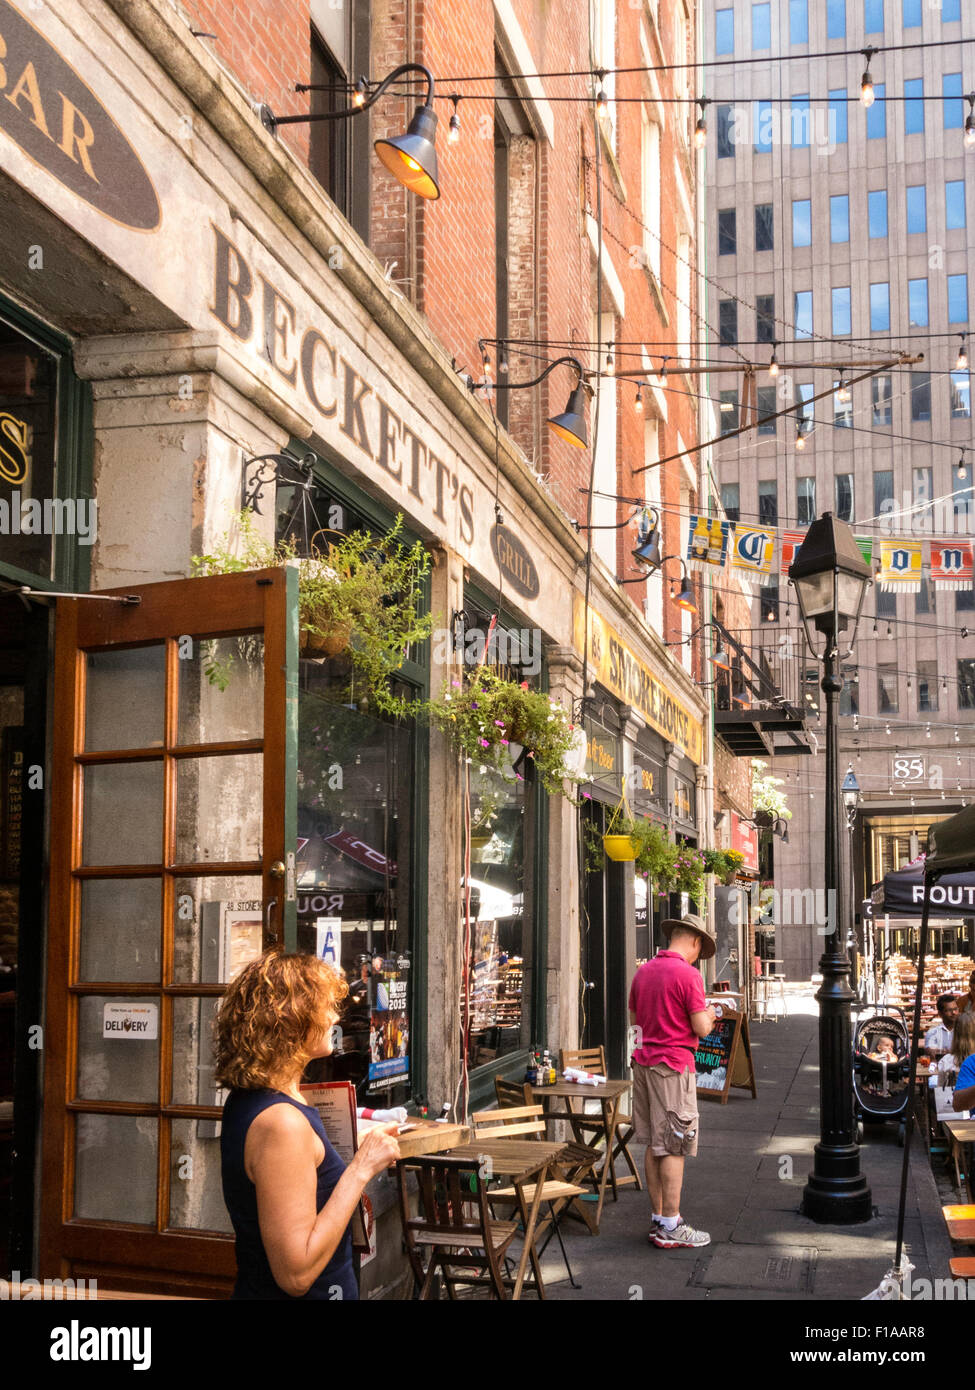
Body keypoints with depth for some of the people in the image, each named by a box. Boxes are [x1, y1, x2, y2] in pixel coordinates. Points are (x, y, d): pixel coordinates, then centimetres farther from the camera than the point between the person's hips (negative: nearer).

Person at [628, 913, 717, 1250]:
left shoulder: (644, 971, 11)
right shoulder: (688, 974, -13)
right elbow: (701, 1028, -13)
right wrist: (709, 1014, 8)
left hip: (644, 1062, 8)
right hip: (673, 1065, -8)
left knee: (654, 1146, 13)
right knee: (674, 1148, -3)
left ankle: (658, 1218, 19)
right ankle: (670, 1228, 1)